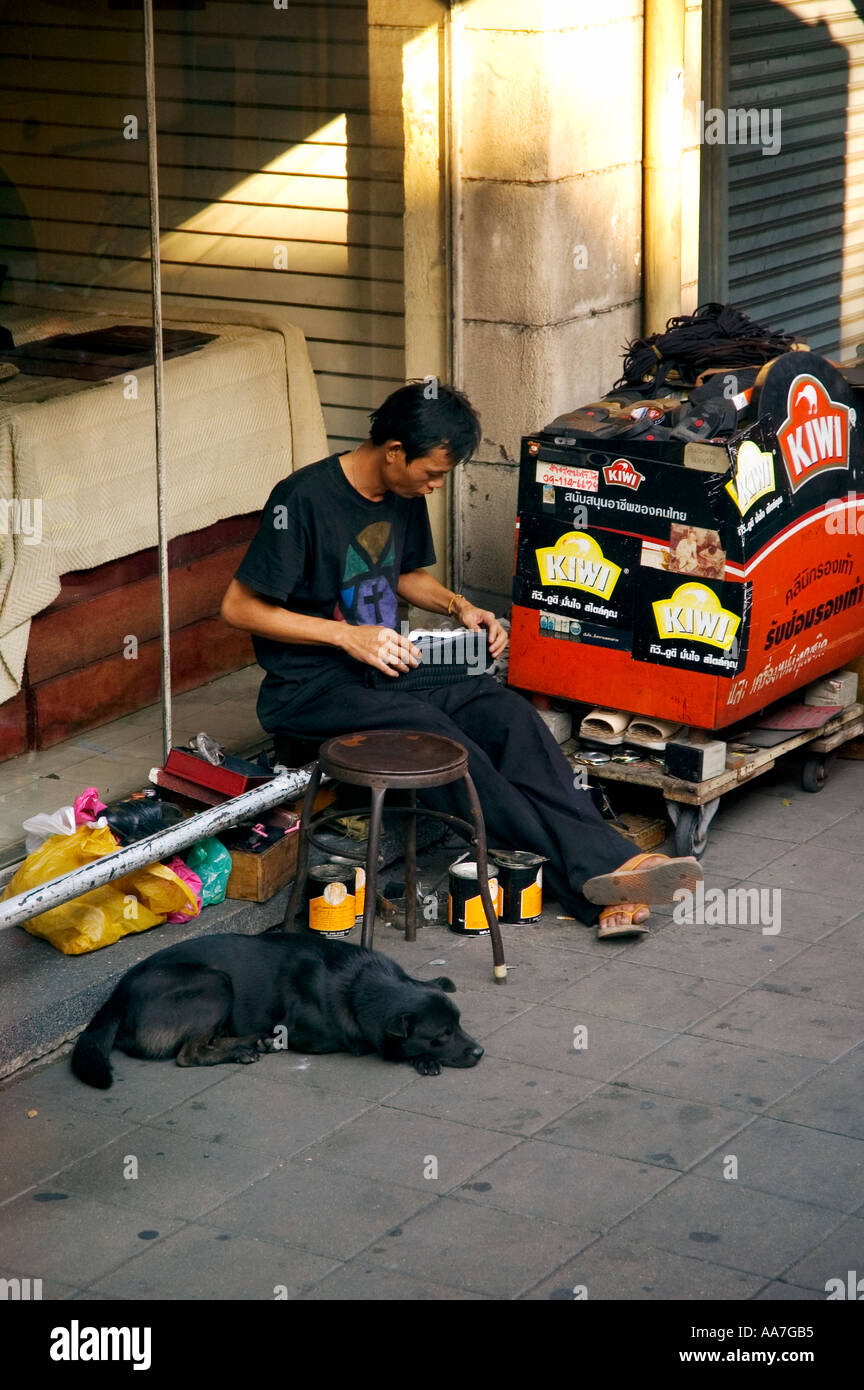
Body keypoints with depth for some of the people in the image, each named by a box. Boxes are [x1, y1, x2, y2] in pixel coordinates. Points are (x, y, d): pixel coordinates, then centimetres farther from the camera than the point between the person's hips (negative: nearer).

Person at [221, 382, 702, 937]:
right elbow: (239, 607, -15)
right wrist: (346, 635, -20)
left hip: (385, 664, 7)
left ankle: (605, 878, -32)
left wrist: (459, 606, 5)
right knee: (426, 730, -33)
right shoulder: (303, 499, -16)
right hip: (308, 688, -7)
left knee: (508, 711, -20)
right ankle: (588, 866, -32)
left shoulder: (406, 496, 7)